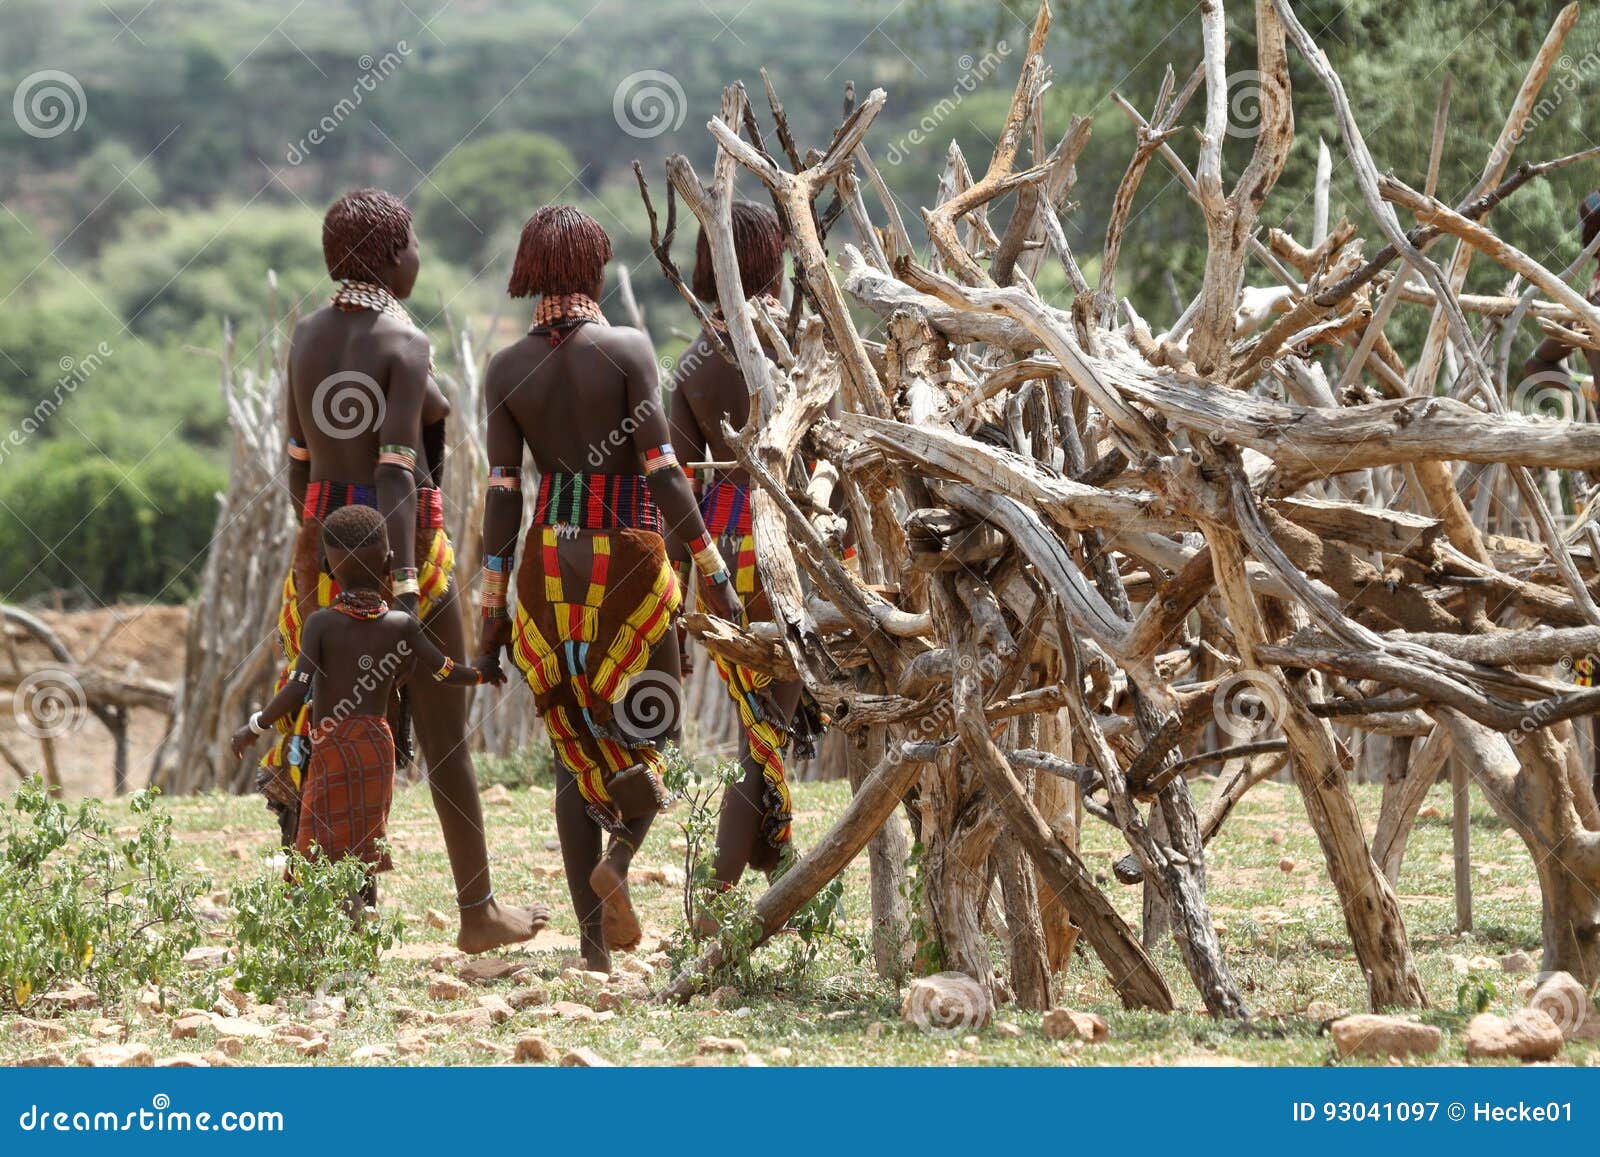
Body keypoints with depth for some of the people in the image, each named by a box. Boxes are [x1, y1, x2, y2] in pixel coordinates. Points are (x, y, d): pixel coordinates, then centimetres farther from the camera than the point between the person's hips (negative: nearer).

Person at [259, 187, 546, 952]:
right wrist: (403, 586, -23)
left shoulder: (308, 337, 7)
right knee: (445, 734, 6)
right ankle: (479, 911, 16)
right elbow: (397, 472, -21)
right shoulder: (403, 344, -15)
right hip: (399, 543, -6)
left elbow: (299, 463, 12)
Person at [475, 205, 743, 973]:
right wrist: (712, 570, -9)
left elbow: (503, 492, -1)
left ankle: (593, 942, 5)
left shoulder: (506, 370, 0)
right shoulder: (627, 349, -8)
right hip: (629, 558, -3)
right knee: (641, 735, 13)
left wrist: (493, 603, 3)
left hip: (549, 561, 3)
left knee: (574, 751, 11)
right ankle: (620, 854, -18)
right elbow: (662, 470, -13)